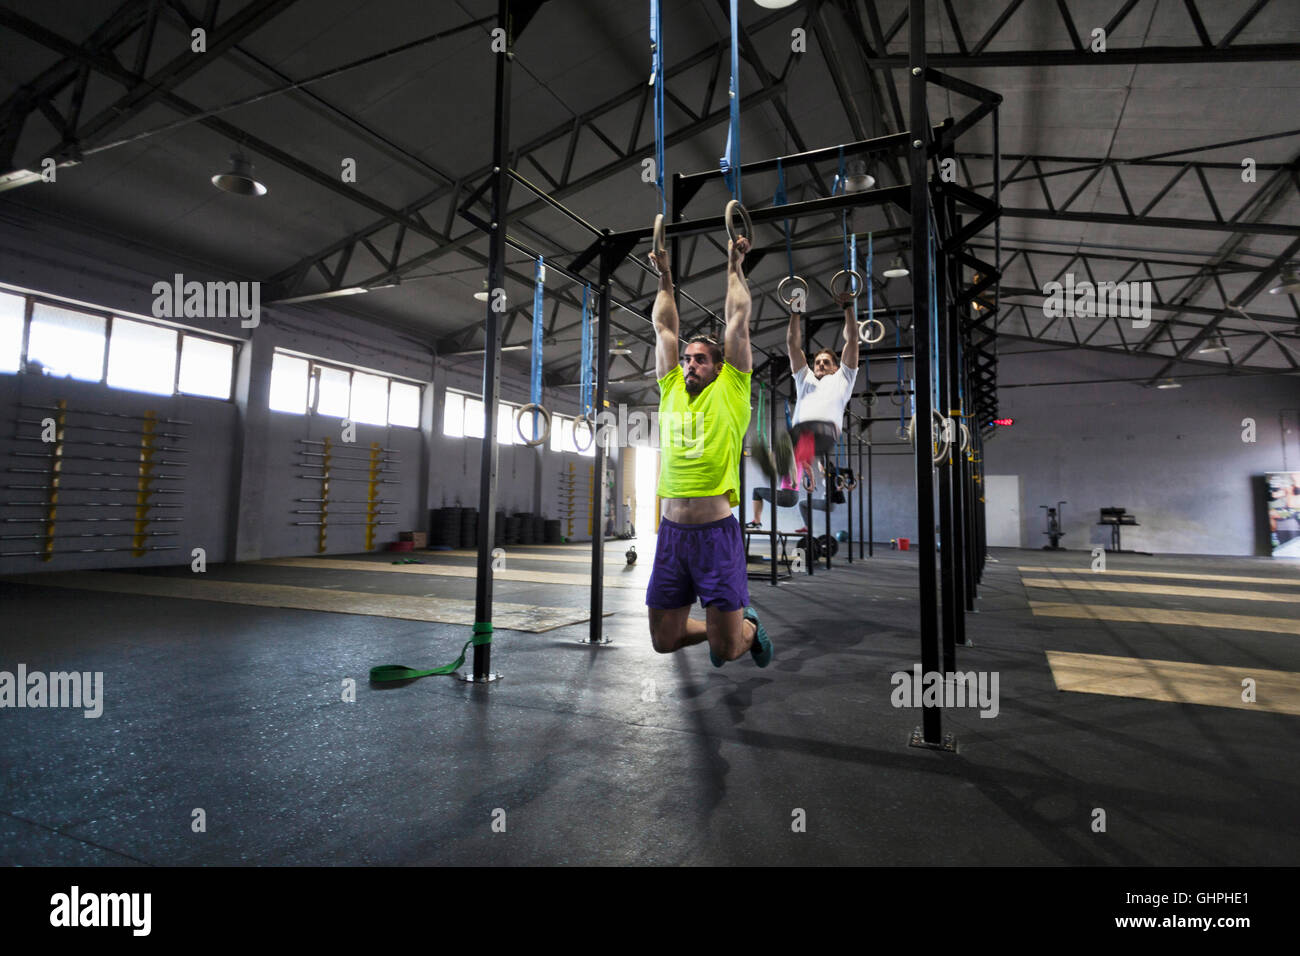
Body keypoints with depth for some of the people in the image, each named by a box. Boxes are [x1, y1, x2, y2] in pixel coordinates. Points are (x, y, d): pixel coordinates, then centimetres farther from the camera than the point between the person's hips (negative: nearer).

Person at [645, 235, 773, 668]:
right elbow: (664, 327, 20)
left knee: (726, 650, 1)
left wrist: (734, 267, 15)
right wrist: (666, 278, 25)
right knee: (663, 641, 12)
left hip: (716, 532, -4)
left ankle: (749, 626, 36)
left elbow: (738, 321, 6)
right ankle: (718, 626, 41)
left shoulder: (729, 391, 3)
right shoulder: (671, 390, 12)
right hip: (670, 532, 5)